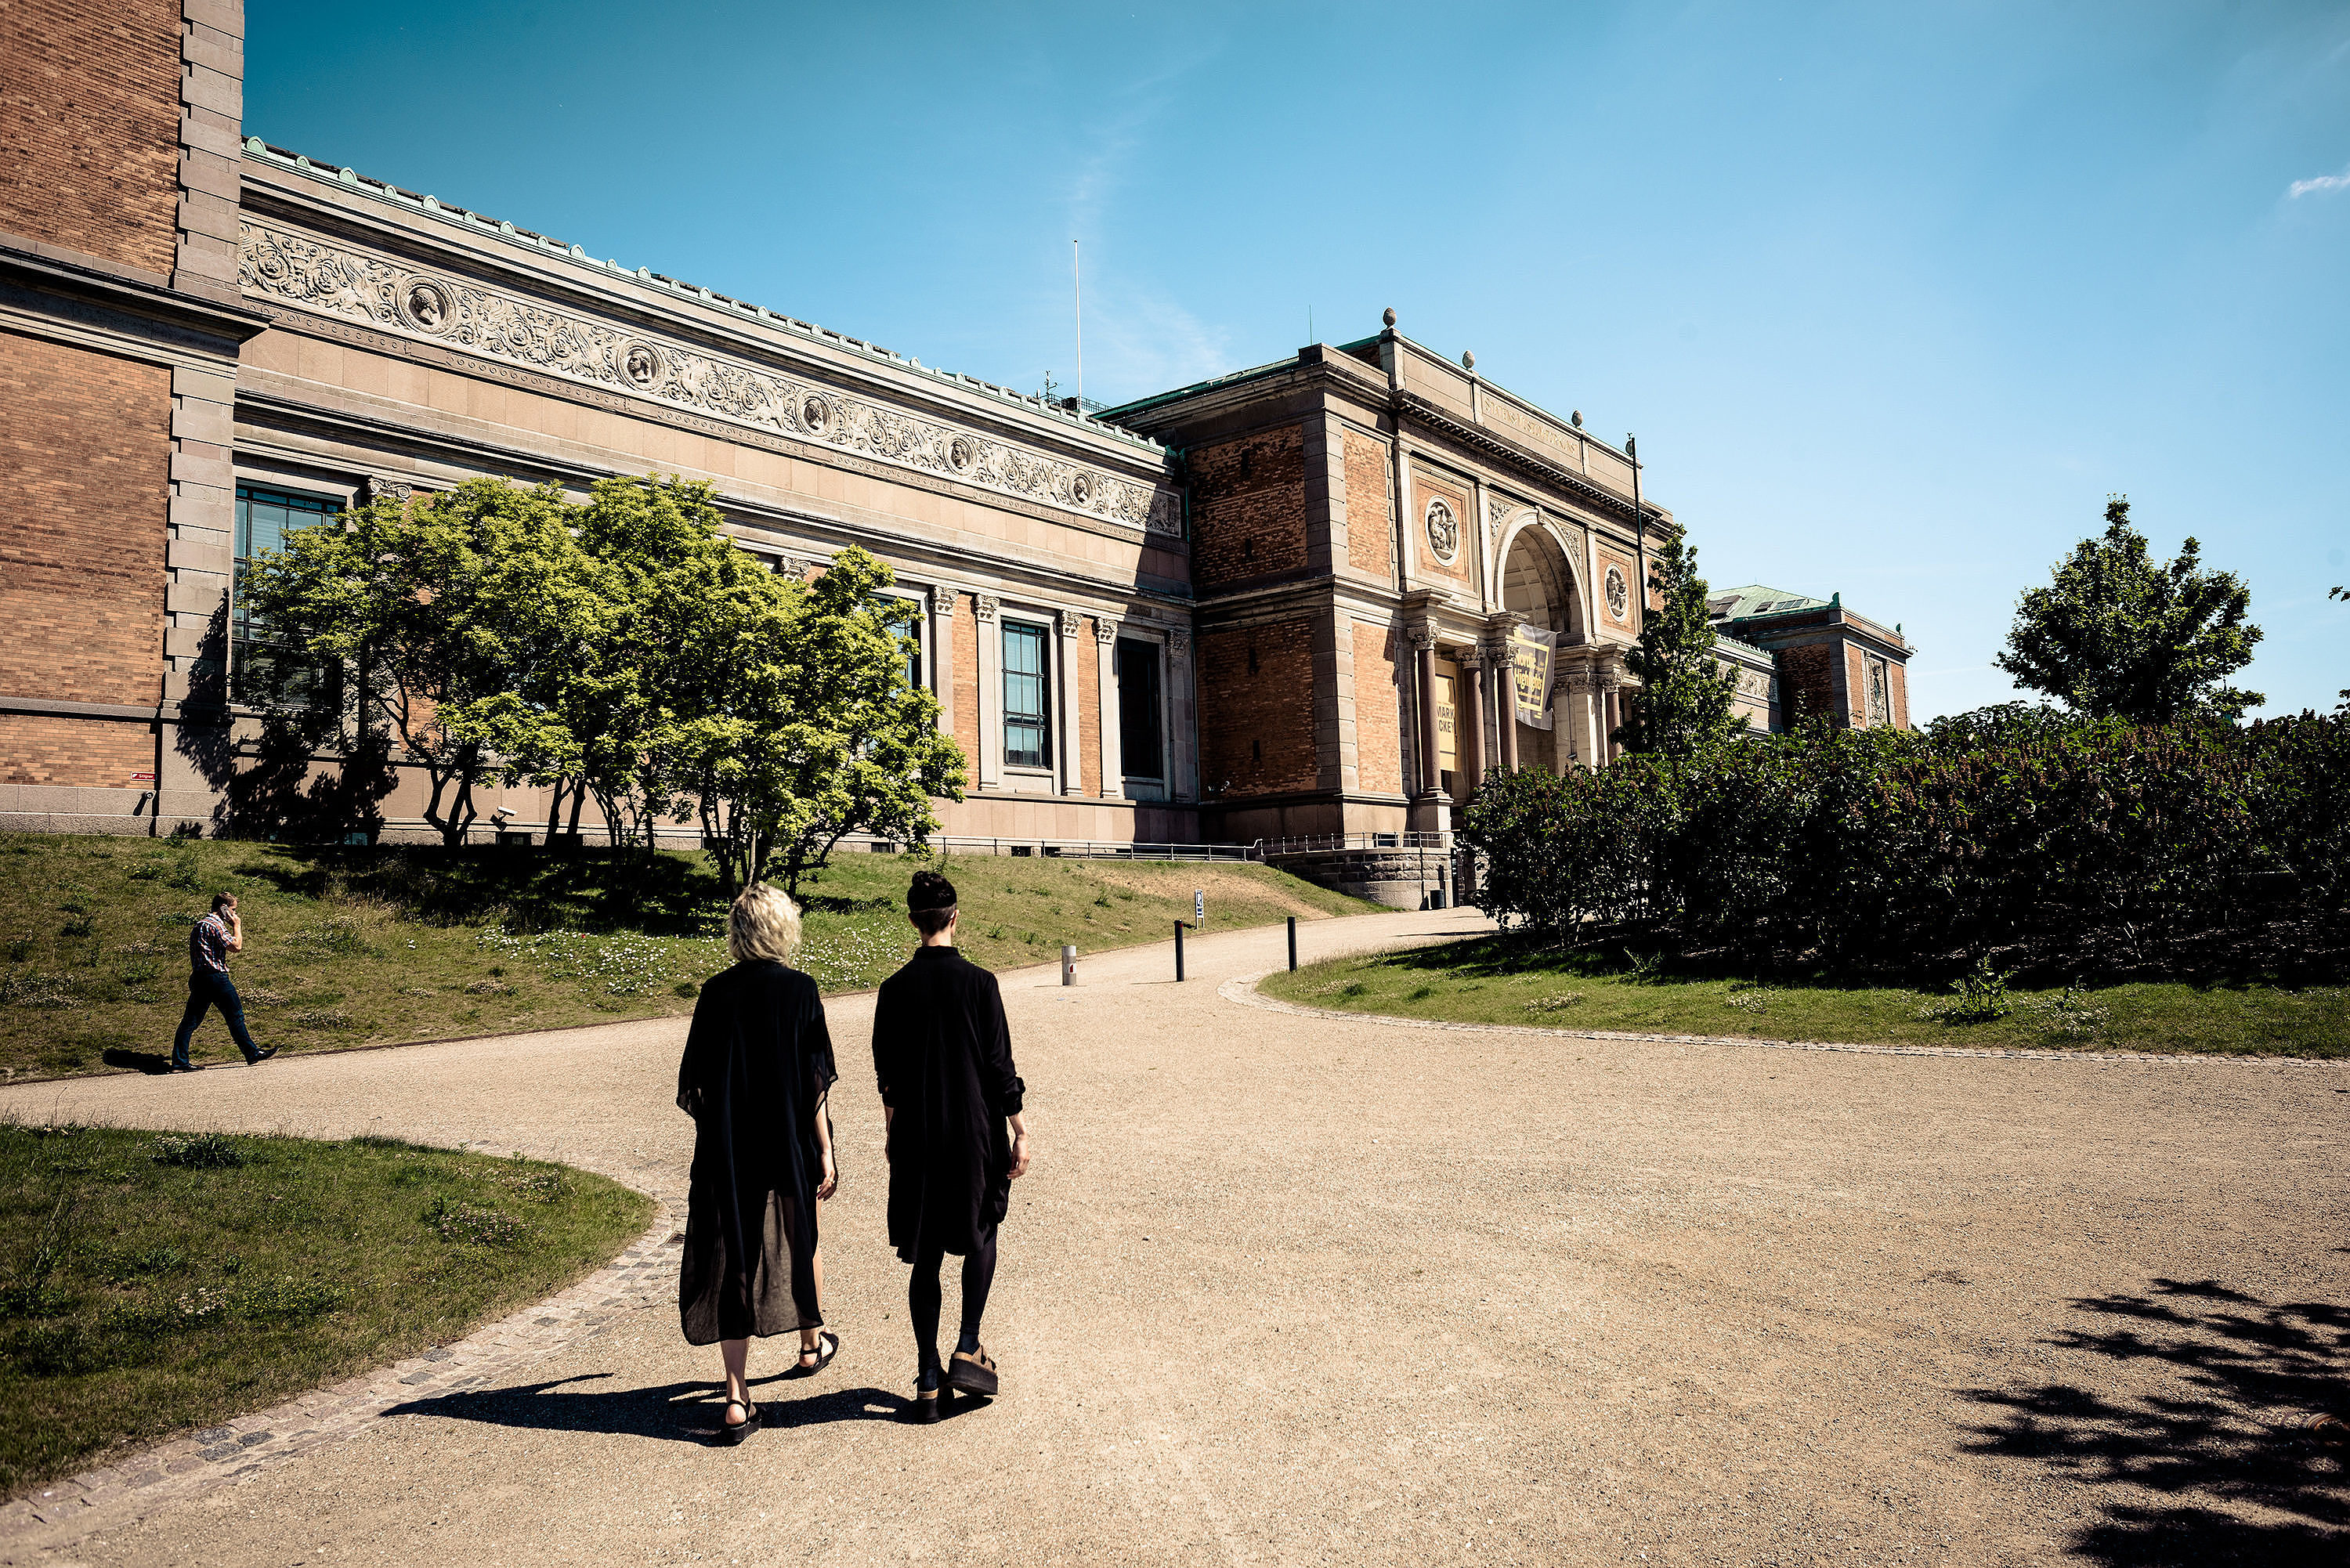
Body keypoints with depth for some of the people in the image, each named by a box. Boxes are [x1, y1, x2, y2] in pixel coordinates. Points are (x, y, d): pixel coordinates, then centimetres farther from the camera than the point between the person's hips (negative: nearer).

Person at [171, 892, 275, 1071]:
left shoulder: (201, 924, 19)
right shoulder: (215, 924, -12)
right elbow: (236, 946, -17)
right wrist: (237, 926, -6)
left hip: (199, 977, 9)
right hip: (215, 977, -9)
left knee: (191, 1020, 8)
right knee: (235, 1016, -1)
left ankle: (179, 1062, 6)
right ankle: (253, 1055, 5)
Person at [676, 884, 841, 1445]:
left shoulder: (715, 992, -1)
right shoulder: (799, 989, -8)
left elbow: (694, 1083, 4)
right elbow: (817, 1082, -10)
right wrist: (825, 1153, -5)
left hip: (724, 1148, 1)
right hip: (790, 1146, -1)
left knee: (733, 1258, 4)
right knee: (800, 1240, 21)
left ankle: (737, 1398, -1)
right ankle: (813, 1341, 43)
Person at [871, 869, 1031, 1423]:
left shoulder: (895, 989, -2)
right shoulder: (979, 982, -10)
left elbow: (886, 1073, 6)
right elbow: (1000, 1065, -8)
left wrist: (893, 1133, 20)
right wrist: (1020, 1130, 0)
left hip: (915, 1136, 2)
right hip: (974, 1129, -2)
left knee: (925, 1257, 10)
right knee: (982, 1235, 20)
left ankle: (927, 1378, 13)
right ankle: (968, 1350, 11)